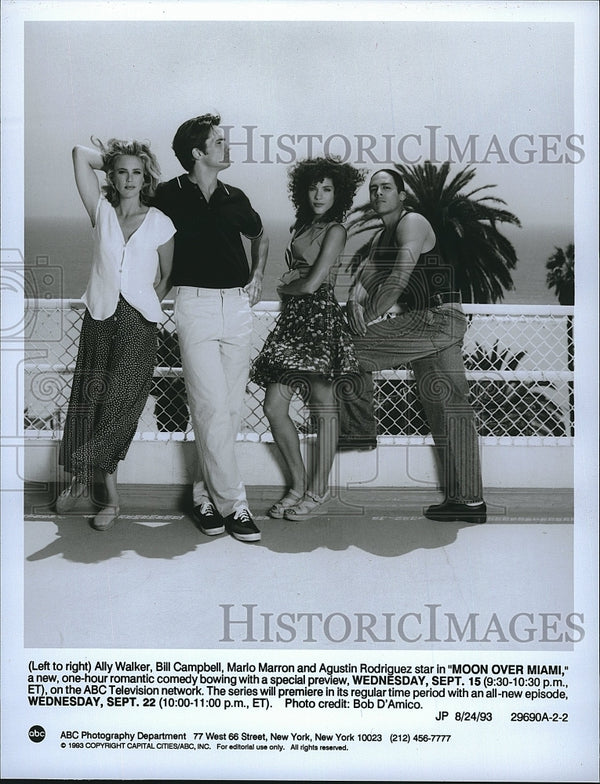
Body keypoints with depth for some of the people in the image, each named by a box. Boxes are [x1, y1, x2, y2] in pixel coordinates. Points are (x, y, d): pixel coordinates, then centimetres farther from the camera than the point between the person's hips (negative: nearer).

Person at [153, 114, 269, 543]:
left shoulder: (235, 198, 13)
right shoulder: (170, 195, 2)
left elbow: (261, 236, 30)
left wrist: (257, 278, 17)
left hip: (237, 303, 4)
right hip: (195, 302, -4)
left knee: (231, 407, 3)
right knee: (211, 406, -12)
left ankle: (206, 491, 16)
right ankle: (232, 503, -7)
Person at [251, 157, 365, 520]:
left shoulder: (335, 230, -4)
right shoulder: (302, 226, 19)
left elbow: (312, 283, -10)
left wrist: (284, 288, 7)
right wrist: (290, 285, 2)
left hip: (320, 318, -8)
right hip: (294, 320, 8)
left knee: (324, 408, 0)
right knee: (274, 407, 2)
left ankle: (319, 494, 7)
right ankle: (299, 485, 14)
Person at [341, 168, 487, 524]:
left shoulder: (412, 223, -6)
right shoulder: (382, 237, 23)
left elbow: (400, 276, -18)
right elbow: (365, 274, 12)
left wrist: (369, 318, -16)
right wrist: (354, 301, -9)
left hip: (438, 318, -9)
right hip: (431, 323, 9)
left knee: (354, 346, -9)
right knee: (448, 409, 7)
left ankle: (360, 428, 4)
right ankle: (469, 500, 10)